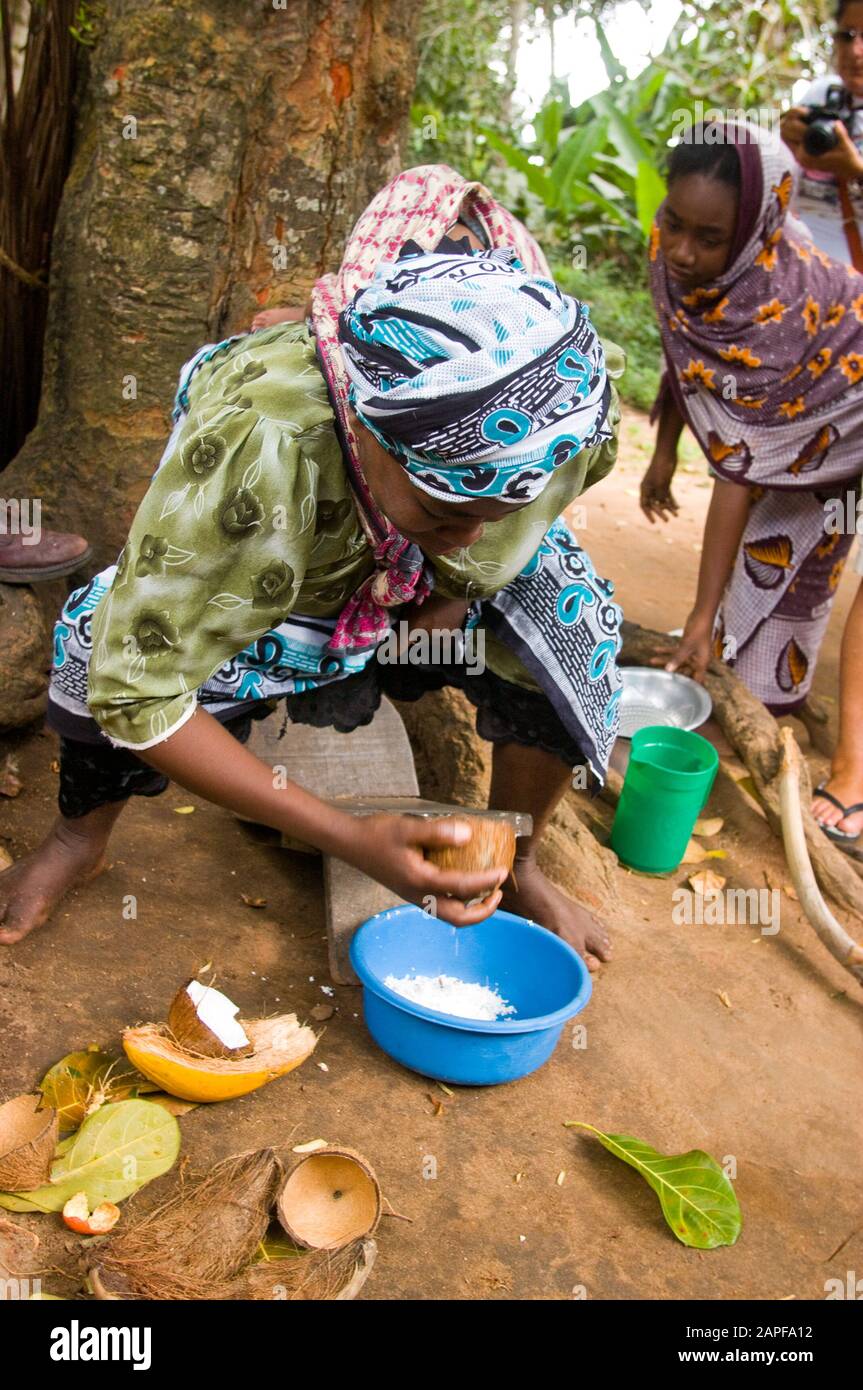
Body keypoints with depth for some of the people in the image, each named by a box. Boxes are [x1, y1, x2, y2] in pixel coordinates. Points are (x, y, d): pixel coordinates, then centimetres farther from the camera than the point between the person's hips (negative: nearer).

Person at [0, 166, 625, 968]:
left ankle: (516, 869, 2)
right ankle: (81, 842, 5)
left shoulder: (563, 411, -35)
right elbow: (136, 696, -41)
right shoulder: (252, 445, -47)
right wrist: (354, 842, -46)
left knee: (569, 626, -23)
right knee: (115, 634, -28)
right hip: (277, 573, -2)